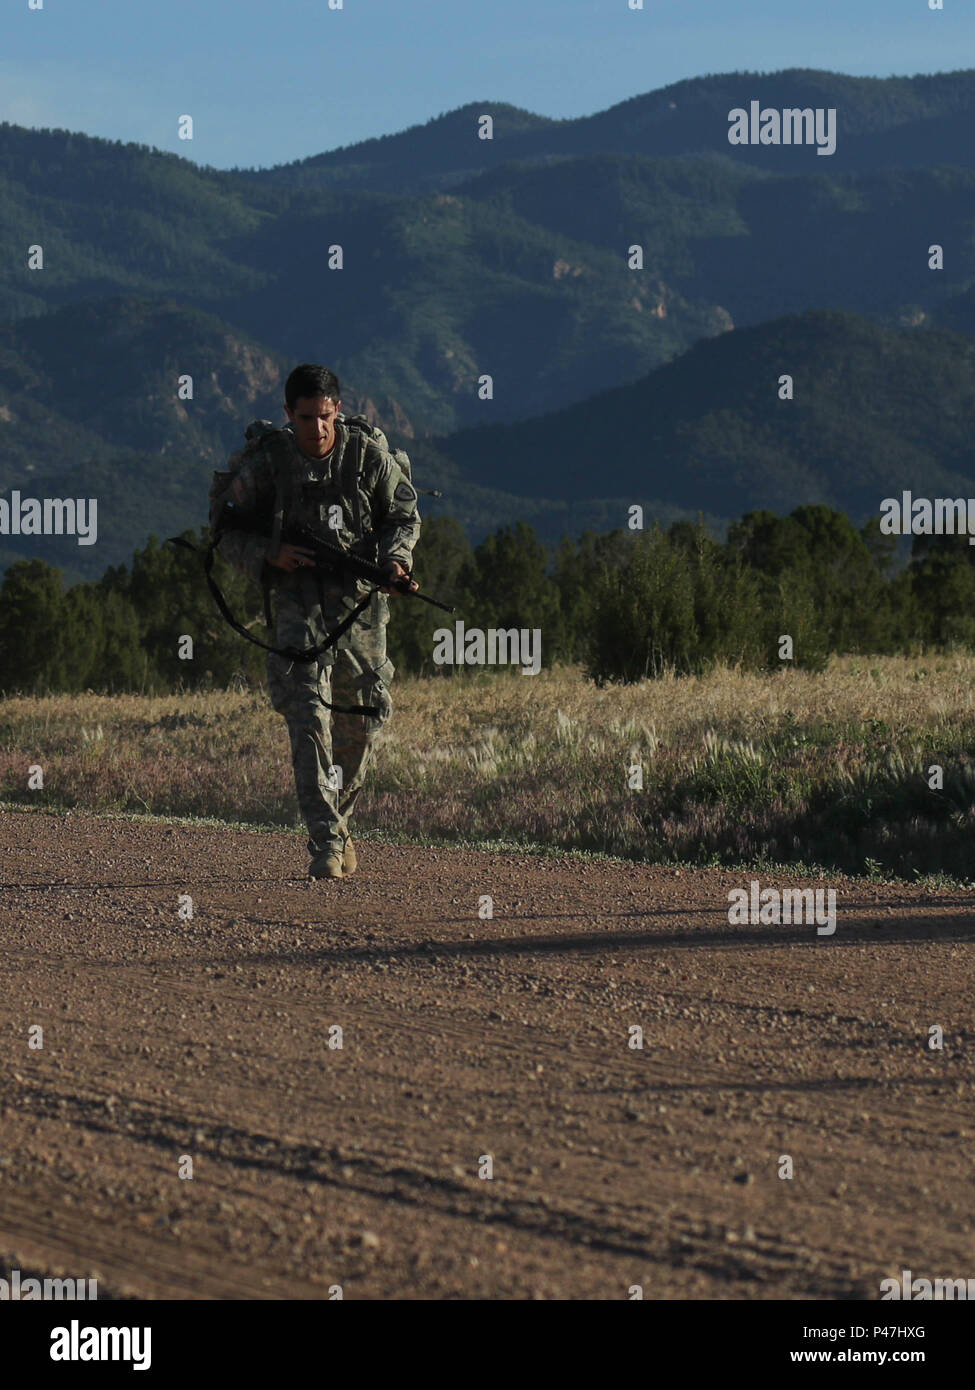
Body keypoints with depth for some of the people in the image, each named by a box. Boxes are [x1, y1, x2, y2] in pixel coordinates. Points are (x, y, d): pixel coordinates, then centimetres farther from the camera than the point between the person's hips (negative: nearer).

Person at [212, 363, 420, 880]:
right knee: (308, 717, -16)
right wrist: (269, 555, -17)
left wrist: (395, 558, -10)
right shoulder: (265, 464, -6)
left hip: (361, 601, 2)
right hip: (299, 599, -2)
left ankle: (338, 819, 33)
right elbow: (228, 532, 2)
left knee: (363, 722, 7)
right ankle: (326, 843, -17)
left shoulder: (369, 457, -4)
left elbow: (404, 515, 9)